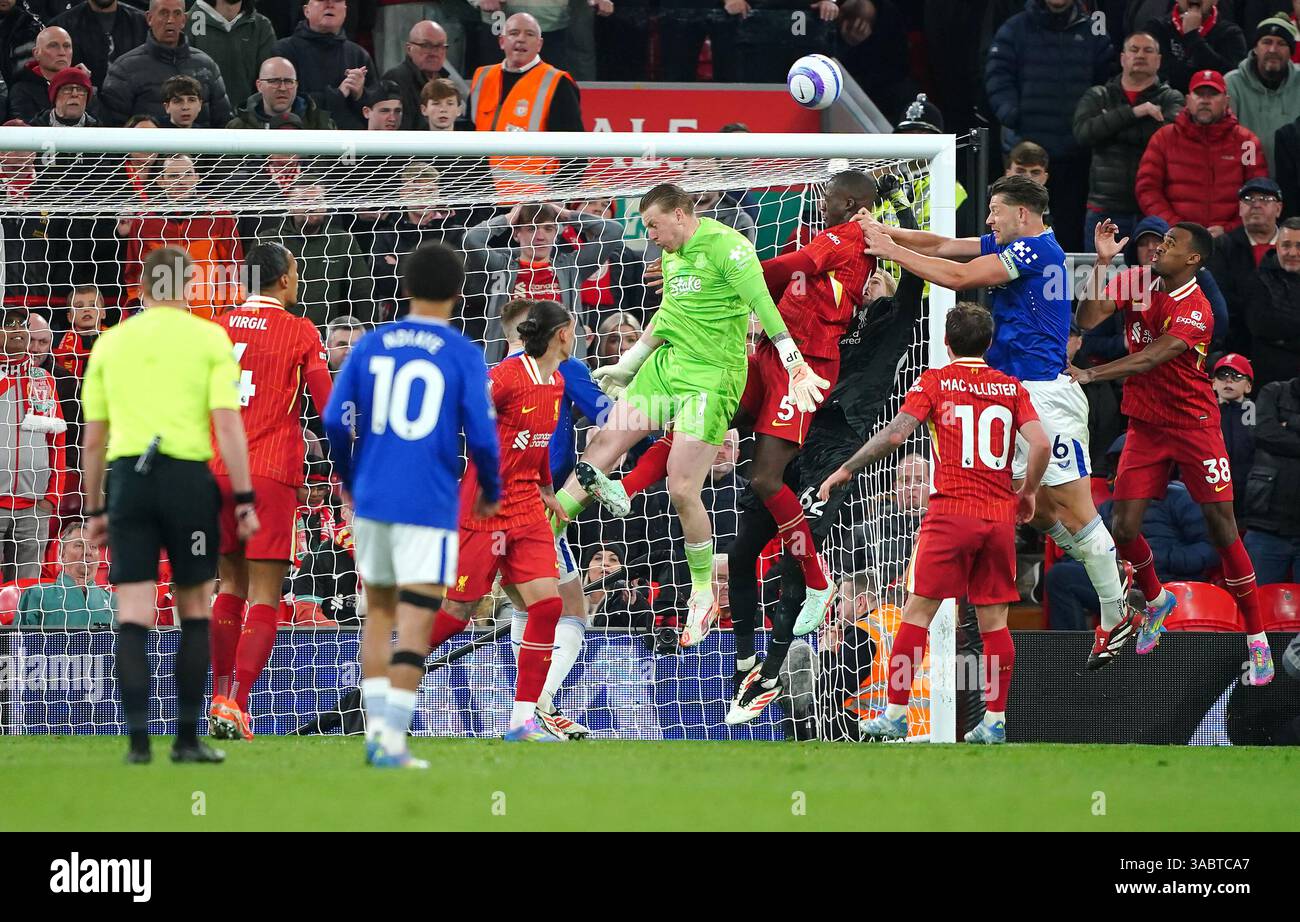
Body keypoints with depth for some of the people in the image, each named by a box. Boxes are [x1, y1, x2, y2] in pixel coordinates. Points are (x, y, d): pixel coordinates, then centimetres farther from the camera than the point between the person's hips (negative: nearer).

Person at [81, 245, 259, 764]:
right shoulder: (208, 339, 2)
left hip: (127, 476, 2)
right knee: (195, 611, 10)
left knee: (133, 617, 2)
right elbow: (227, 424, -5)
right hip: (188, 477, -2)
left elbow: (93, 435, 13)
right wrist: (245, 500, -3)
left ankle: (138, 737, -7)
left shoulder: (110, 343, 11)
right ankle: (188, 738, 10)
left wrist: (94, 510, 19)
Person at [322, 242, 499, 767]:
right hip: (429, 507, -4)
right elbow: (481, 434, -7)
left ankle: (376, 728, 15)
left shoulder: (372, 345, 5)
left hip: (371, 501, 4)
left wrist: (347, 477, 18)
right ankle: (391, 739, -11)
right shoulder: (464, 355, -3)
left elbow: (336, 419, 1)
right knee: (415, 624, -3)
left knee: (379, 613, 18)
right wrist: (491, 492, 11)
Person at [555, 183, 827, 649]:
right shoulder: (673, 256, 15)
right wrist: (625, 366, 32)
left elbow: (763, 306, -21)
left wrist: (795, 367, -29)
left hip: (712, 376, -8)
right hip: (666, 365, 8)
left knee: (682, 490, -11)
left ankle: (703, 596, 5)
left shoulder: (724, 245, -13)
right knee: (603, 443, 3)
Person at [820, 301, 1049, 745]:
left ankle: (895, 714, -5)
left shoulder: (934, 382, 1)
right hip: (1000, 516, 3)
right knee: (994, 621, 8)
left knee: (918, 612, -1)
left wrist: (845, 470, 0)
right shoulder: (1011, 388, 8)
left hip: (951, 512, -3)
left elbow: (894, 433, -8)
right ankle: (995, 721, 6)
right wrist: (1028, 493, 13)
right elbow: (1040, 443, -2)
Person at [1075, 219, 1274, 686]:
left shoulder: (1196, 311, -17)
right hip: (1145, 427, 5)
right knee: (1123, 526, -4)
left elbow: (1150, 359, -26)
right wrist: (1102, 262, -17)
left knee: (1223, 529, -7)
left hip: (1194, 427, -5)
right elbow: (1088, 319, -8)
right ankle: (1156, 600, 27)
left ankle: (1257, 639, 2)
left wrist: (1088, 374, -33)